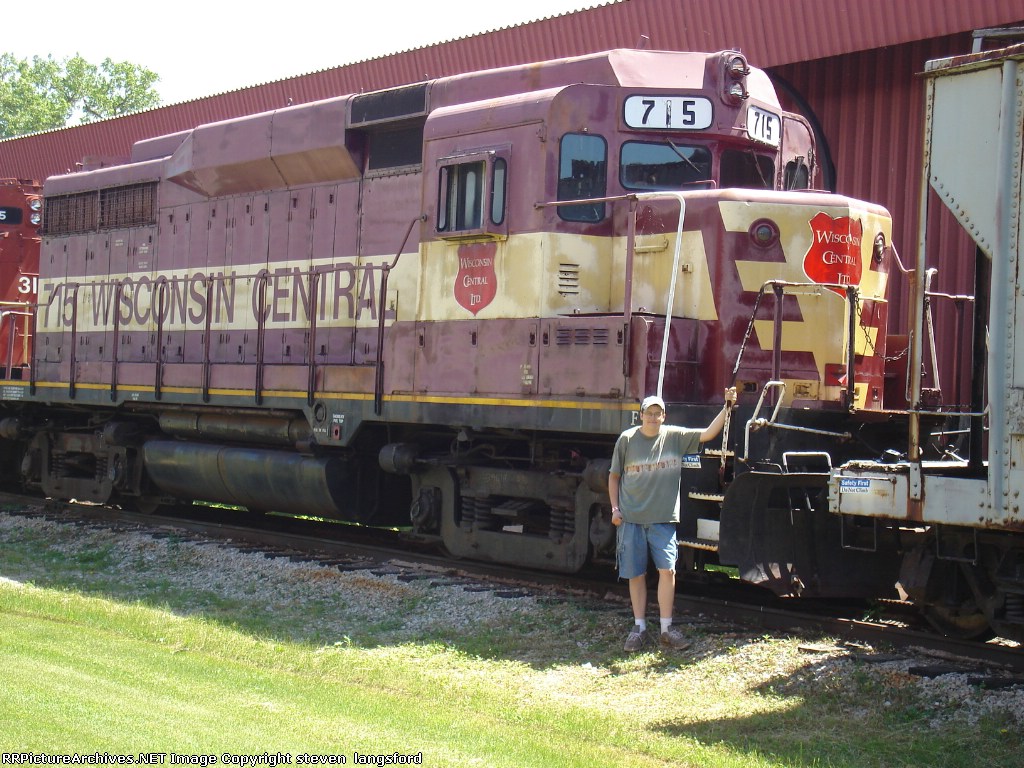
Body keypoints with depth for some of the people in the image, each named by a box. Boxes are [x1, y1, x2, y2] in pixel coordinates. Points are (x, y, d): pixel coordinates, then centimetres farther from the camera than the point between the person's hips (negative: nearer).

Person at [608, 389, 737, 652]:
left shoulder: (675, 437, 2)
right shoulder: (627, 439, 1)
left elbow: (708, 433, -5)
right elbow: (614, 476, 9)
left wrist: (727, 407, -15)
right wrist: (615, 508, 2)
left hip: (663, 519, 0)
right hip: (631, 518, 0)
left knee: (667, 569, -8)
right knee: (636, 574, 5)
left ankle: (666, 628, 2)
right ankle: (639, 627, 15)